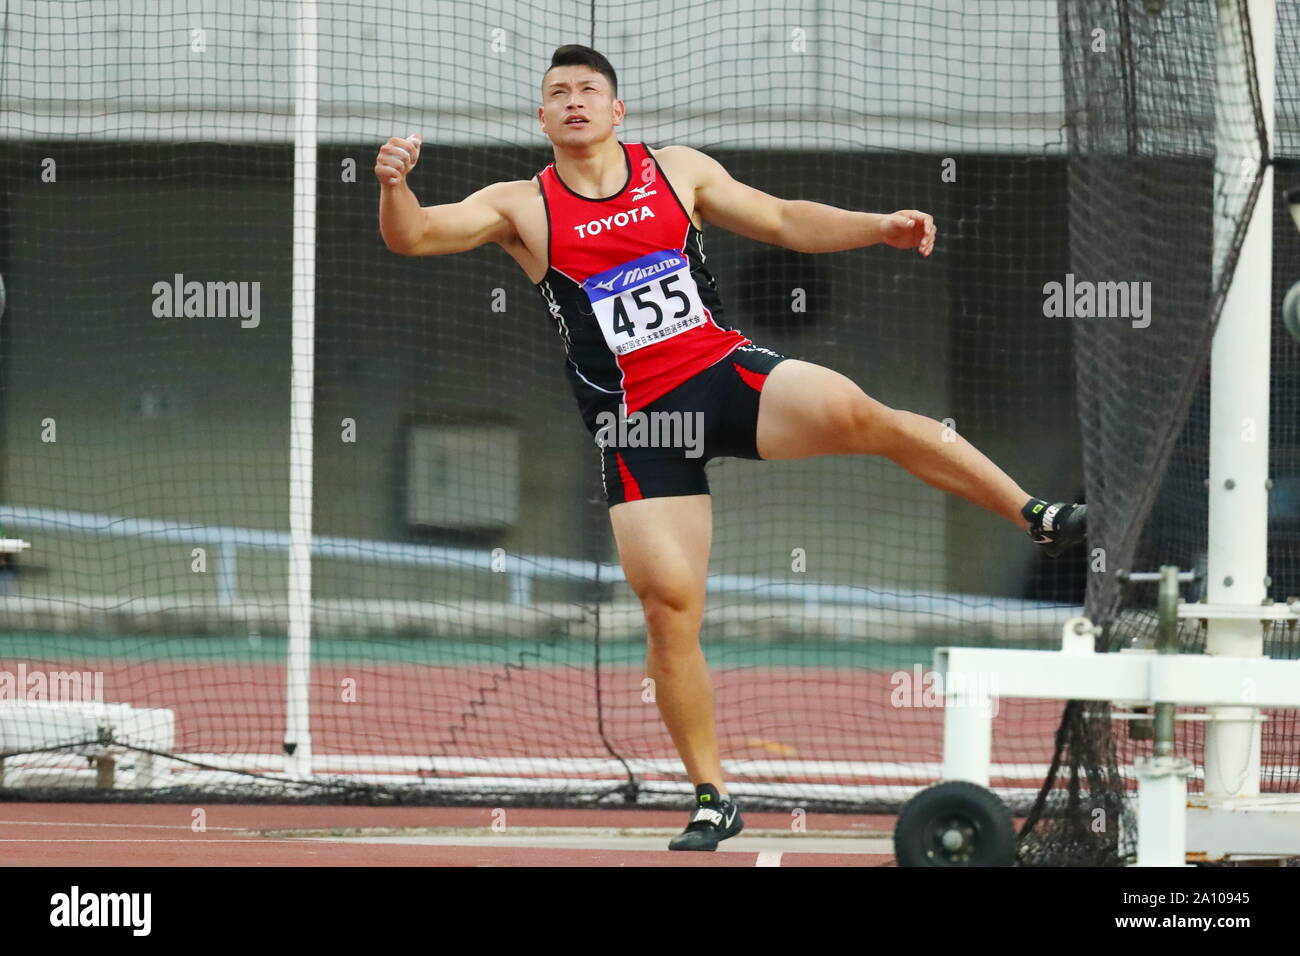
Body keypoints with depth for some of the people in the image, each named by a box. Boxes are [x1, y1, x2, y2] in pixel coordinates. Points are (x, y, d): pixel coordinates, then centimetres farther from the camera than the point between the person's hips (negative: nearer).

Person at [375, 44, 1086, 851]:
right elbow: (412, 237, -4)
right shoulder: (522, 207, 4)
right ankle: (714, 800, 7)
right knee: (669, 606, -6)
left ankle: (1034, 514, -21)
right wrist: (394, 184, -26)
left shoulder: (677, 171, 9)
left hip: (728, 372, 0)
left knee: (857, 414, -28)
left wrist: (880, 228, 3)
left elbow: (784, 222, 16)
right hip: (636, 420, 0)